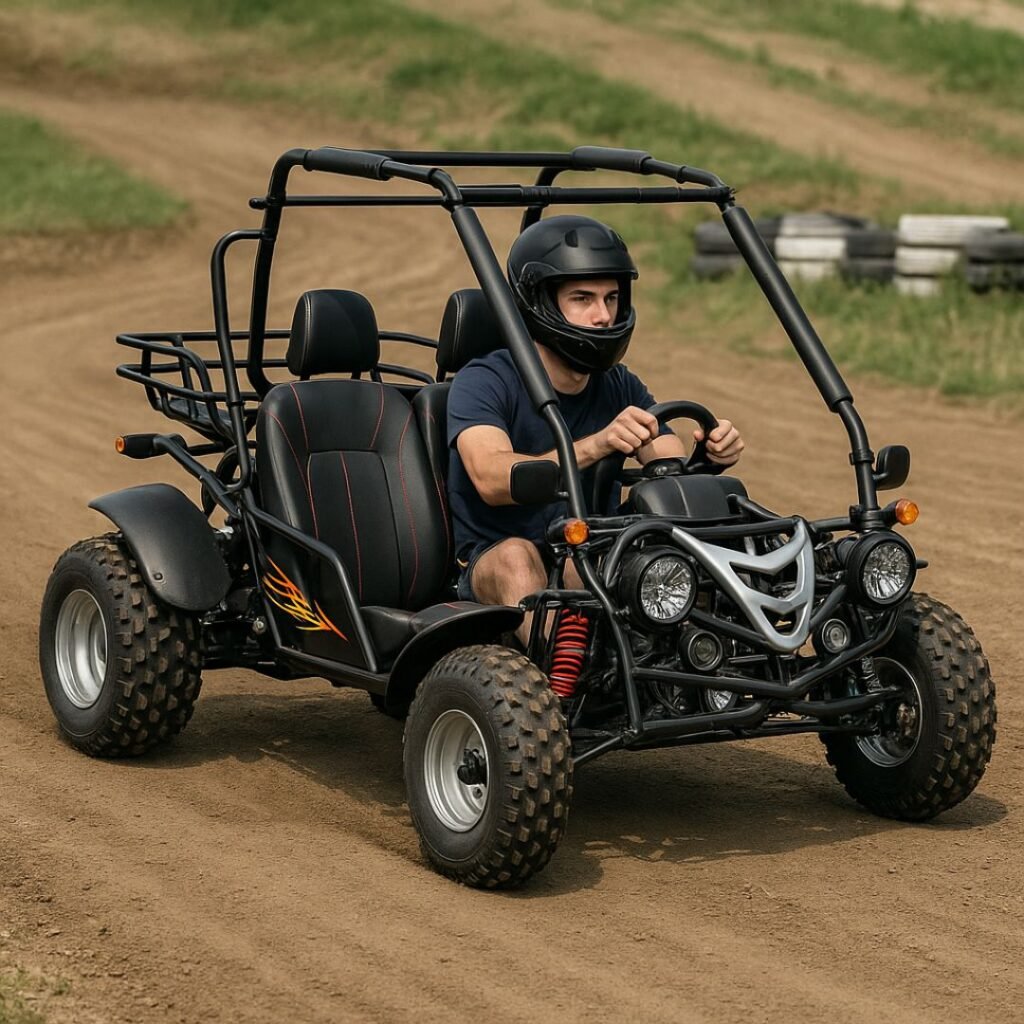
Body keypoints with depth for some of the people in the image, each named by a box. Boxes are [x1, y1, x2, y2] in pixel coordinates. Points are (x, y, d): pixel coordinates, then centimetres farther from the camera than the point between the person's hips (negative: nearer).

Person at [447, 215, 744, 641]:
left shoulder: (621, 390, 7)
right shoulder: (482, 383, -11)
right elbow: (493, 480, -31)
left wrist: (709, 457, -28)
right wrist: (597, 445, -45)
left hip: (591, 563, 5)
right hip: (491, 569, -4)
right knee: (516, 556, -37)